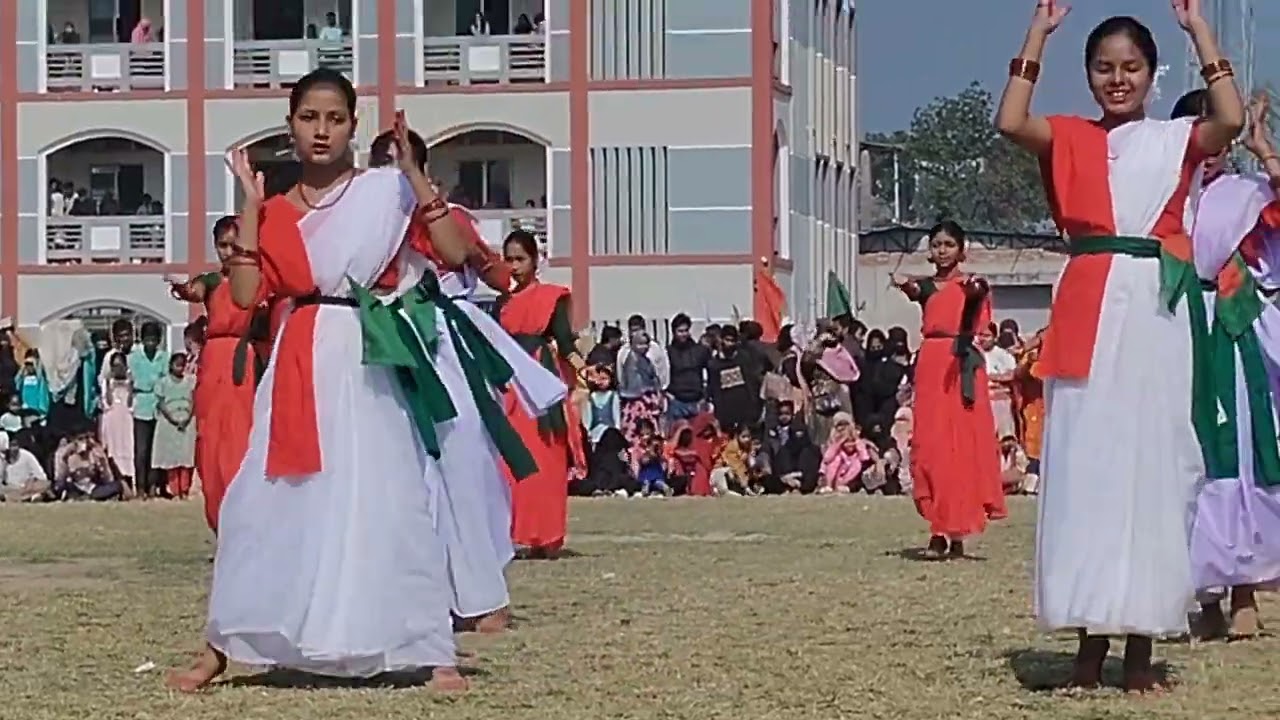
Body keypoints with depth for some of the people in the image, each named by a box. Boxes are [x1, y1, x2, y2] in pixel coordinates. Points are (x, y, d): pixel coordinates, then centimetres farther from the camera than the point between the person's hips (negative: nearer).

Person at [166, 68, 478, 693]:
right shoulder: (276, 212, 11)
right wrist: (250, 205, -1)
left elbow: (455, 252, -9)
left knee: (391, 503, -4)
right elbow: (245, 294, -1)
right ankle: (221, 648, 10)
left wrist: (414, 172, -11)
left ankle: (434, 652, 2)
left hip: (368, 363, -3)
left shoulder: (386, 191, 1)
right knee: (260, 500, 2)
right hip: (299, 365, 3)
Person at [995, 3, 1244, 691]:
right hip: (1087, 311, 1)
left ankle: (1141, 641, 2)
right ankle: (1091, 638, 3)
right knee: (1083, 467, -1)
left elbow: (1231, 120, -10)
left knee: (1150, 465, -1)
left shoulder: (1177, 139, 10)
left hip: (1156, 311, -1)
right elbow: (1010, 123, -7)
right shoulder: (1070, 139, 12)